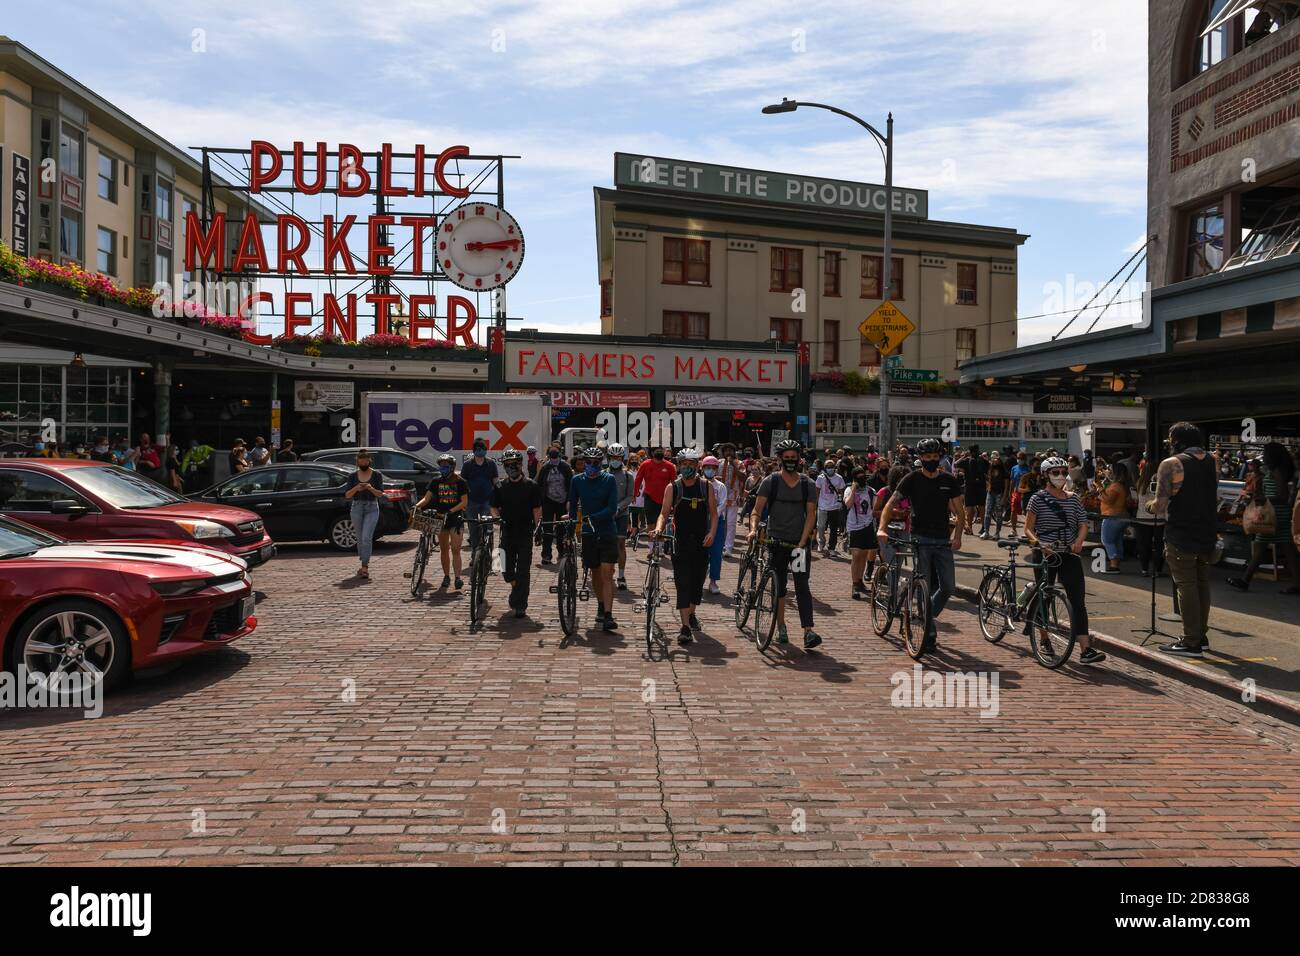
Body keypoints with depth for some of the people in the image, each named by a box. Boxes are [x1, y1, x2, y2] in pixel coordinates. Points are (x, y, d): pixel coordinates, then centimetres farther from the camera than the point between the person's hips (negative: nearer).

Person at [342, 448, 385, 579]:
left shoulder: (376, 475, 2)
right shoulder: (353, 476, 7)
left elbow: (380, 494, -1)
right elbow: (347, 495, 3)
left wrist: (371, 489, -21)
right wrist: (356, 489, -16)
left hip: (372, 509, -3)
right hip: (357, 508, 3)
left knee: (366, 537, -15)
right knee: (360, 539, 9)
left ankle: (365, 567, -17)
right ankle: (364, 565, 21)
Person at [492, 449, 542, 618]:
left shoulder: (531, 486, 0)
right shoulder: (500, 487, 7)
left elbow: (537, 509, 0)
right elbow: (494, 508, 11)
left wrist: (537, 528, -8)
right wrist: (496, 518, -10)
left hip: (525, 534, -2)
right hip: (507, 533, 2)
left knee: (523, 571, -2)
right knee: (507, 571, 4)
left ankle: (520, 605, 5)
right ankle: (516, 586, 36)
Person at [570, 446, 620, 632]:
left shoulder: (609, 479, -5)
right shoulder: (577, 480, 3)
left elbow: (612, 508, -13)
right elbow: (573, 505, 13)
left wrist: (592, 517, -23)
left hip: (608, 532, -3)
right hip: (588, 533, 3)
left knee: (607, 573, -11)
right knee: (595, 573, 12)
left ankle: (608, 615, -14)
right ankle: (601, 606, 34)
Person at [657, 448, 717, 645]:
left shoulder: (707, 485, 4)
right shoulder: (672, 488, 1)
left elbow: (713, 513, 7)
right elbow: (664, 512, 0)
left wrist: (712, 532, -8)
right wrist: (659, 527, -20)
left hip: (702, 542, 2)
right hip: (681, 542, -2)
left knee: (697, 582, 12)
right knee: (683, 584, -8)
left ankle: (691, 614, 36)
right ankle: (685, 627, -10)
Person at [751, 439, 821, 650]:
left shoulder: (808, 484, 4)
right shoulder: (770, 482, 0)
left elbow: (811, 514, -1)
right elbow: (757, 510, -4)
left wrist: (802, 542, -12)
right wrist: (753, 529, -23)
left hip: (800, 542, 0)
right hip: (776, 541, 0)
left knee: (802, 586, -9)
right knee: (779, 587, 8)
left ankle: (808, 631, -16)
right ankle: (781, 627, 23)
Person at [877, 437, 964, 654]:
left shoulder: (950, 481, 5)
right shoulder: (912, 480, -3)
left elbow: (960, 512, 7)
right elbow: (891, 504, -9)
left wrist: (957, 535, -9)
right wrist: (882, 528, -25)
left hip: (943, 541, 3)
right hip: (920, 540, -3)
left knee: (948, 587, 2)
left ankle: (927, 618, 26)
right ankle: (929, 633, 5)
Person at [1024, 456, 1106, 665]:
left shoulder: (1073, 499, 9)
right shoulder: (1039, 498, -3)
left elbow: (1083, 524, 4)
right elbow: (1028, 529, -5)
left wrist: (1079, 541, -16)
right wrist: (1038, 543, -24)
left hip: (1069, 555, 3)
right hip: (1045, 554, -3)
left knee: (1078, 600, -7)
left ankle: (1086, 649, -12)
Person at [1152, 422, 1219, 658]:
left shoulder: (1171, 464, -13)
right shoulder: (1212, 462, 9)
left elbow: (1160, 505, -15)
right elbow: (1214, 497, 17)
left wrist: (1153, 506, 5)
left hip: (1181, 535, -7)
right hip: (1207, 532, 7)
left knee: (1186, 585, -3)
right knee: (1202, 583, 16)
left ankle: (1191, 642, 0)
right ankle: (1201, 636, 24)